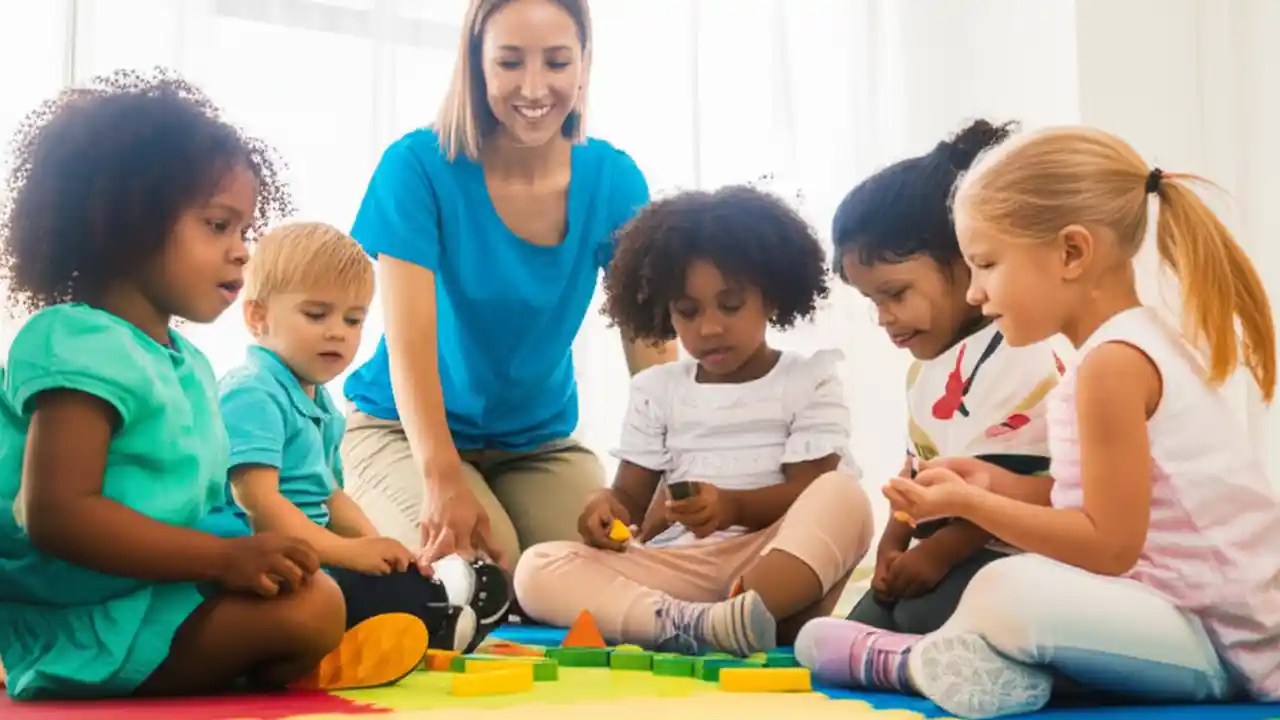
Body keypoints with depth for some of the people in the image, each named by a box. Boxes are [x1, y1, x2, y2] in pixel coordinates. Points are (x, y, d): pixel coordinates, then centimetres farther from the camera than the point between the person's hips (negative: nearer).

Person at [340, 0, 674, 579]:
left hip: (541, 440, 3)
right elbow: (410, 344, -27)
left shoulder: (612, 179, -9)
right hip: (405, 432, -3)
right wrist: (443, 480, -42)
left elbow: (650, 342, -12)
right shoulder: (419, 166, -19)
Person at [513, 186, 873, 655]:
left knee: (842, 495, -31)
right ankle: (691, 624, -45)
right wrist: (609, 509, -13)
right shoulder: (656, 389, 18)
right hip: (677, 570, 3)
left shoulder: (809, 380, 9)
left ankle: (744, 616, -54)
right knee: (538, 569, -21)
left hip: (779, 561, -2)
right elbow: (631, 494, 12)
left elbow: (812, 494, -3)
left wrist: (734, 506, -22)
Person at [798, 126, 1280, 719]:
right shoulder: (1145, 341, 12)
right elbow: (1115, 510, 15)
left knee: (1008, 594, -30)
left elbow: (1110, 544, -20)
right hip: (1219, 620, 11)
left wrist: (969, 502, -15)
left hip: (1222, 644, -11)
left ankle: (910, 663, -4)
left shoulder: (1114, 362, -19)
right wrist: (996, 482, 6)